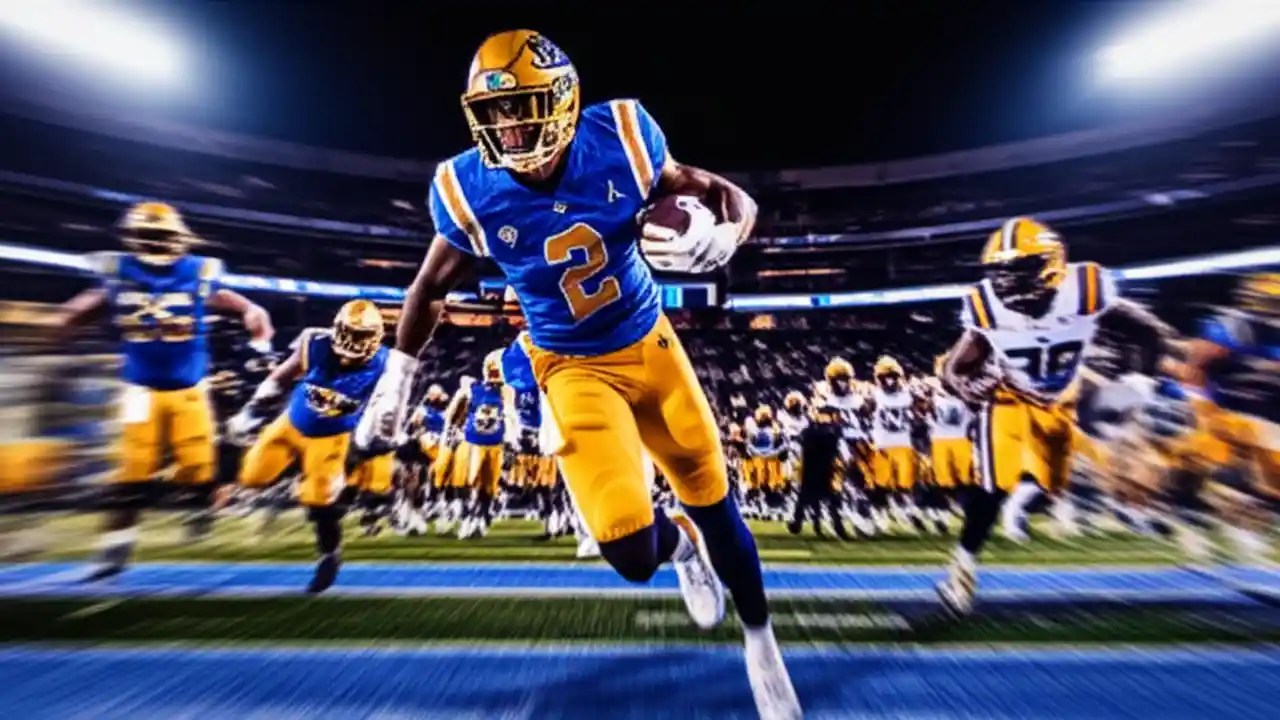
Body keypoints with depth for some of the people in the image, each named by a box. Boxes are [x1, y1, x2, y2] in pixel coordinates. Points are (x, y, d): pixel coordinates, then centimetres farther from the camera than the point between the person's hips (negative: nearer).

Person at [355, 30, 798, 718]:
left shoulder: (619, 137, -13)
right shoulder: (468, 189, -12)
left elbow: (725, 194, -2)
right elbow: (430, 287, 5)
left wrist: (723, 236, -26)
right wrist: (395, 379, 10)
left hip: (651, 345, 2)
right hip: (573, 369, -1)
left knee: (714, 502, 12)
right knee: (633, 553, -12)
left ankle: (759, 640, 42)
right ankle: (678, 543, 31)